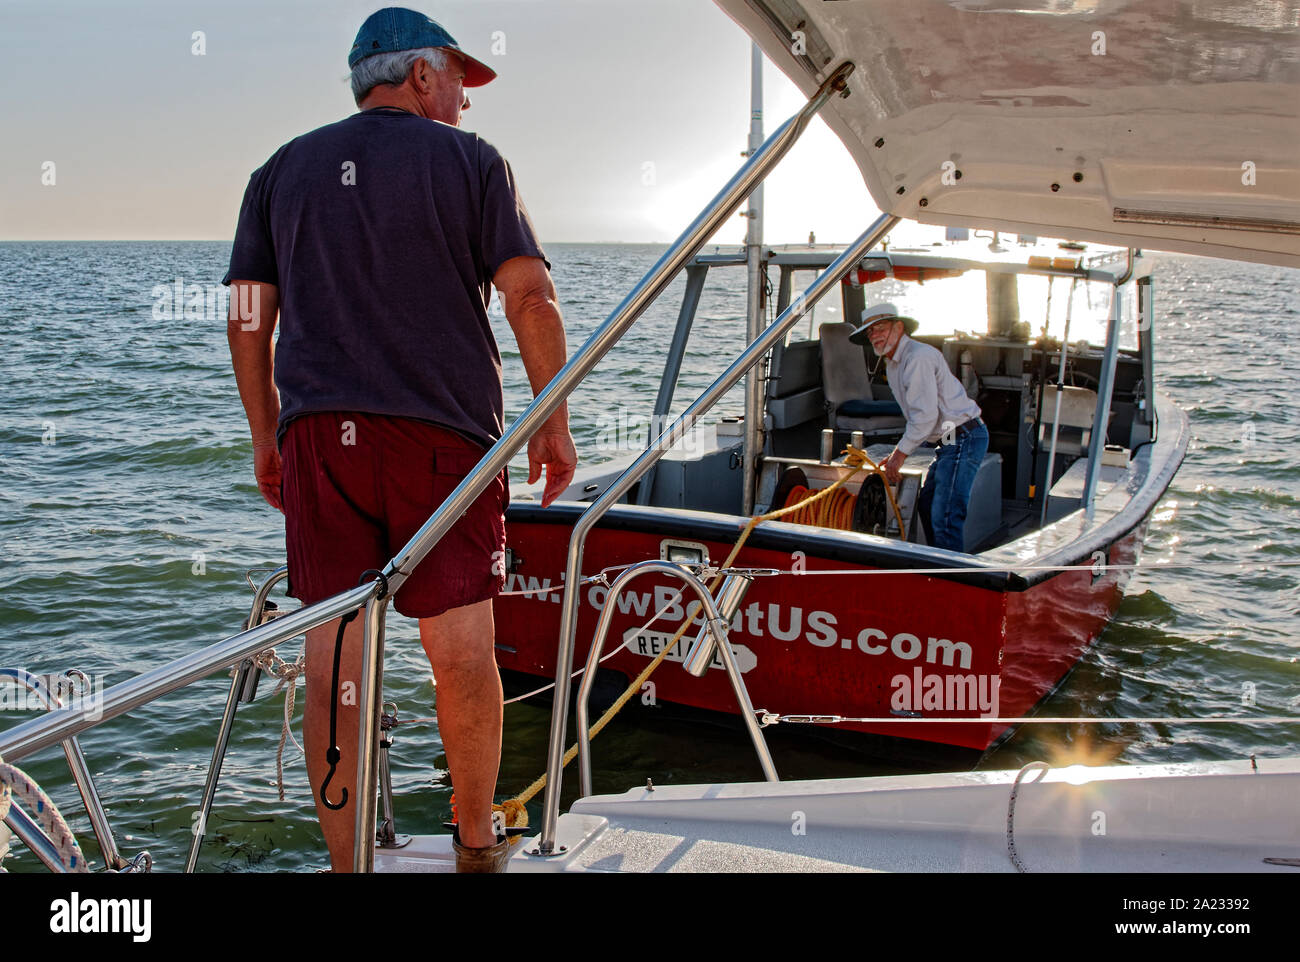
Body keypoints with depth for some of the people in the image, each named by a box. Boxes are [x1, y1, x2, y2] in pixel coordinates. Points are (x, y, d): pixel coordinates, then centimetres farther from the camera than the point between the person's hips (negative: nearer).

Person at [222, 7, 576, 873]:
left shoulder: (282, 171, 15)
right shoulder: (469, 160, 5)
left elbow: (248, 319, 12)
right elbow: (530, 296, -3)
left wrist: (267, 437, 19)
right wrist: (555, 422, 3)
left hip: (317, 436, 3)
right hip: (444, 433, -3)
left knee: (333, 653, 5)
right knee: (462, 652, 6)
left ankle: (346, 860, 12)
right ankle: (478, 843, 22)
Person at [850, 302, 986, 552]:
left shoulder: (919, 357, -16)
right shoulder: (893, 363, 17)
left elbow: (926, 416, -21)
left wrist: (900, 454, -13)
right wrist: (899, 453, 14)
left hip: (963, 438, -11)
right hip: (949, 442, 11)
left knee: (945, 518, -14)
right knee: (927, 507, 15)